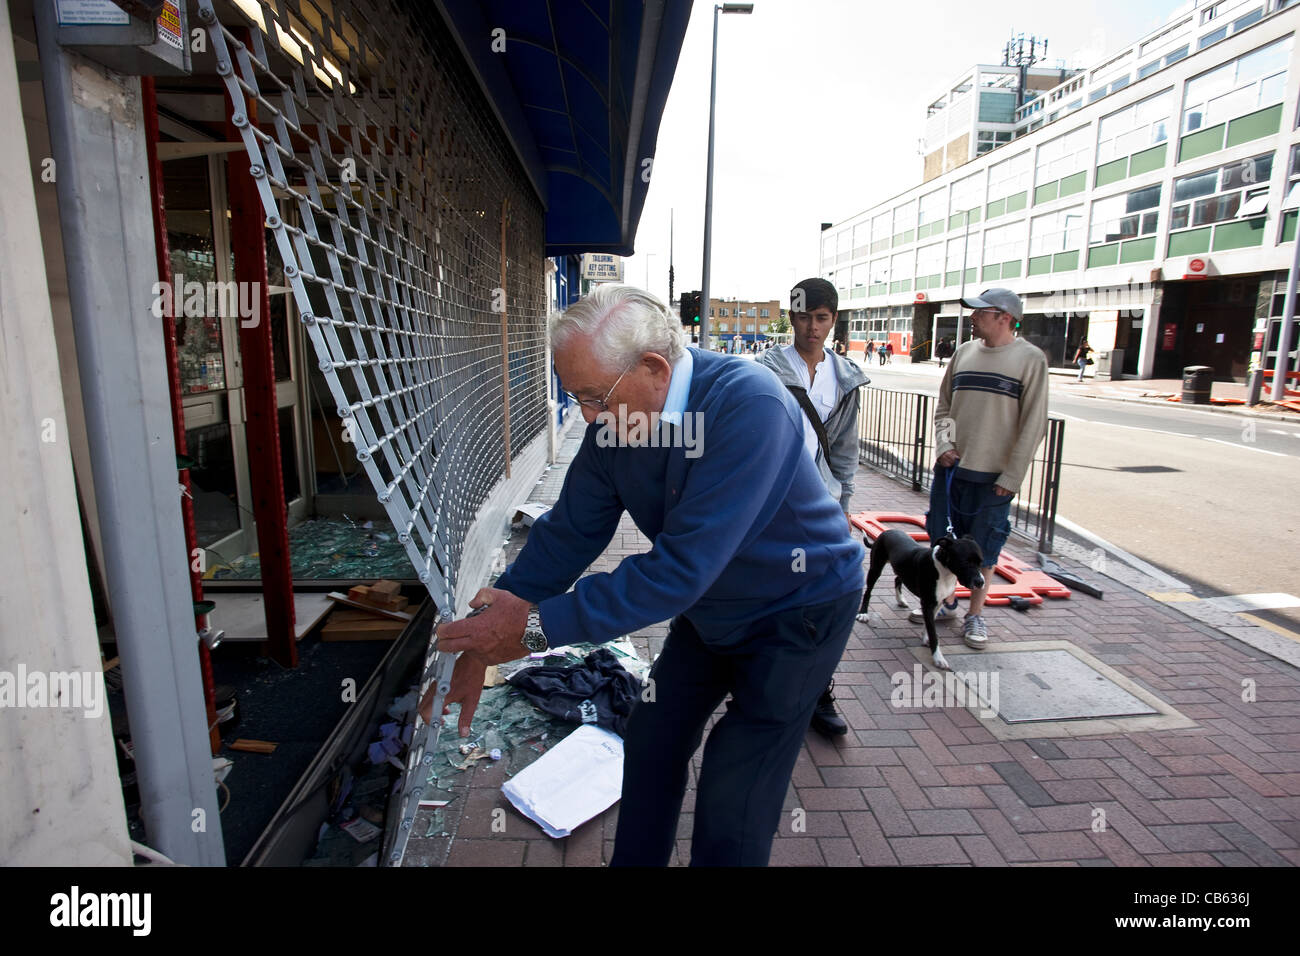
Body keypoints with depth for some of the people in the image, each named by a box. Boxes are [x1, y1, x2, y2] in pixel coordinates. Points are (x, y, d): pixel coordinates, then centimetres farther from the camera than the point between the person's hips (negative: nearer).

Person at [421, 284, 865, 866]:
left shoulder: (750, 408, -36)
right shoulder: (614, 421, -13)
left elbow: (682, 566, -38)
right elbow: (568, 534, -9)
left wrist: (538, 626, -33)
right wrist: (480, 646, -13)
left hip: (796, 613, -6)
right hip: (707, 605, 6)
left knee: (733, 801, -2)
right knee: (651, 743, 13)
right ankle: (634, 861, 37)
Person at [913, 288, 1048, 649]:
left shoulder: (1030, 358, -7)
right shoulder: (964, 351, 7)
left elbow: (1033, 424, -8)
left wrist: (1012, 477, -11)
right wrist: (944, 444, -3)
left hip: (993, 475, -4)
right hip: (951, 467, 5)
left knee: (983, 548, 5)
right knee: (943, 538, 12)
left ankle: (975, 615, 21)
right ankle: (946, 603, 29)